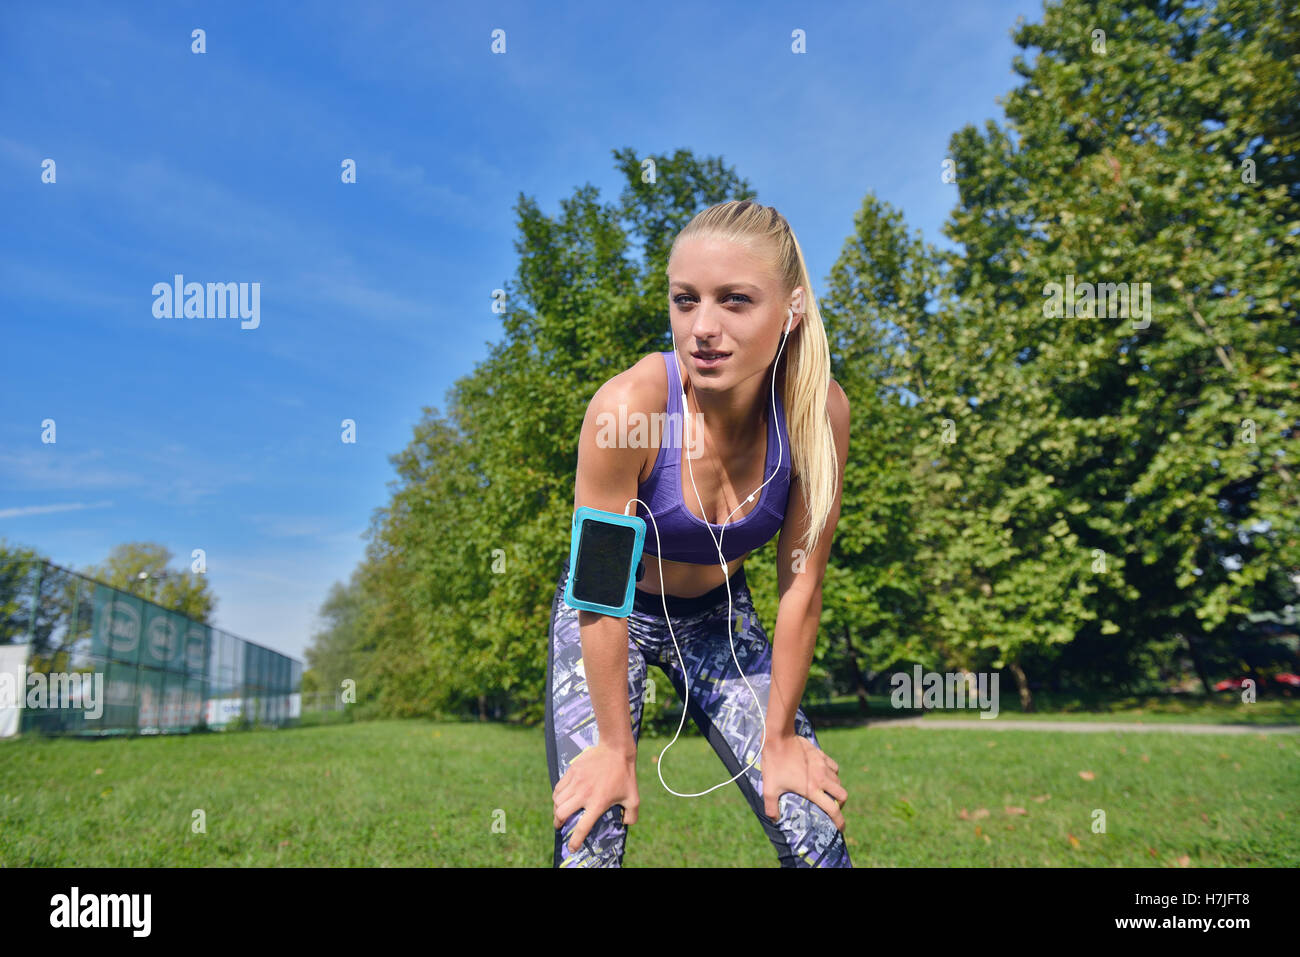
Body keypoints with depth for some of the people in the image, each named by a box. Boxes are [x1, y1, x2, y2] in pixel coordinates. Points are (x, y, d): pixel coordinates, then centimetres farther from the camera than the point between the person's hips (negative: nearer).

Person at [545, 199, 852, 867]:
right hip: (608, 619, -2)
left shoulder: (819, 410, -22)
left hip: (720, 616, 3)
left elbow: (801, 585, -12)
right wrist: (617, 747, -13)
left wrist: (779, 736, -5)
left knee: (818, 837, 0)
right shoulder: (628, 406, -32)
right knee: (586, 845, -8)